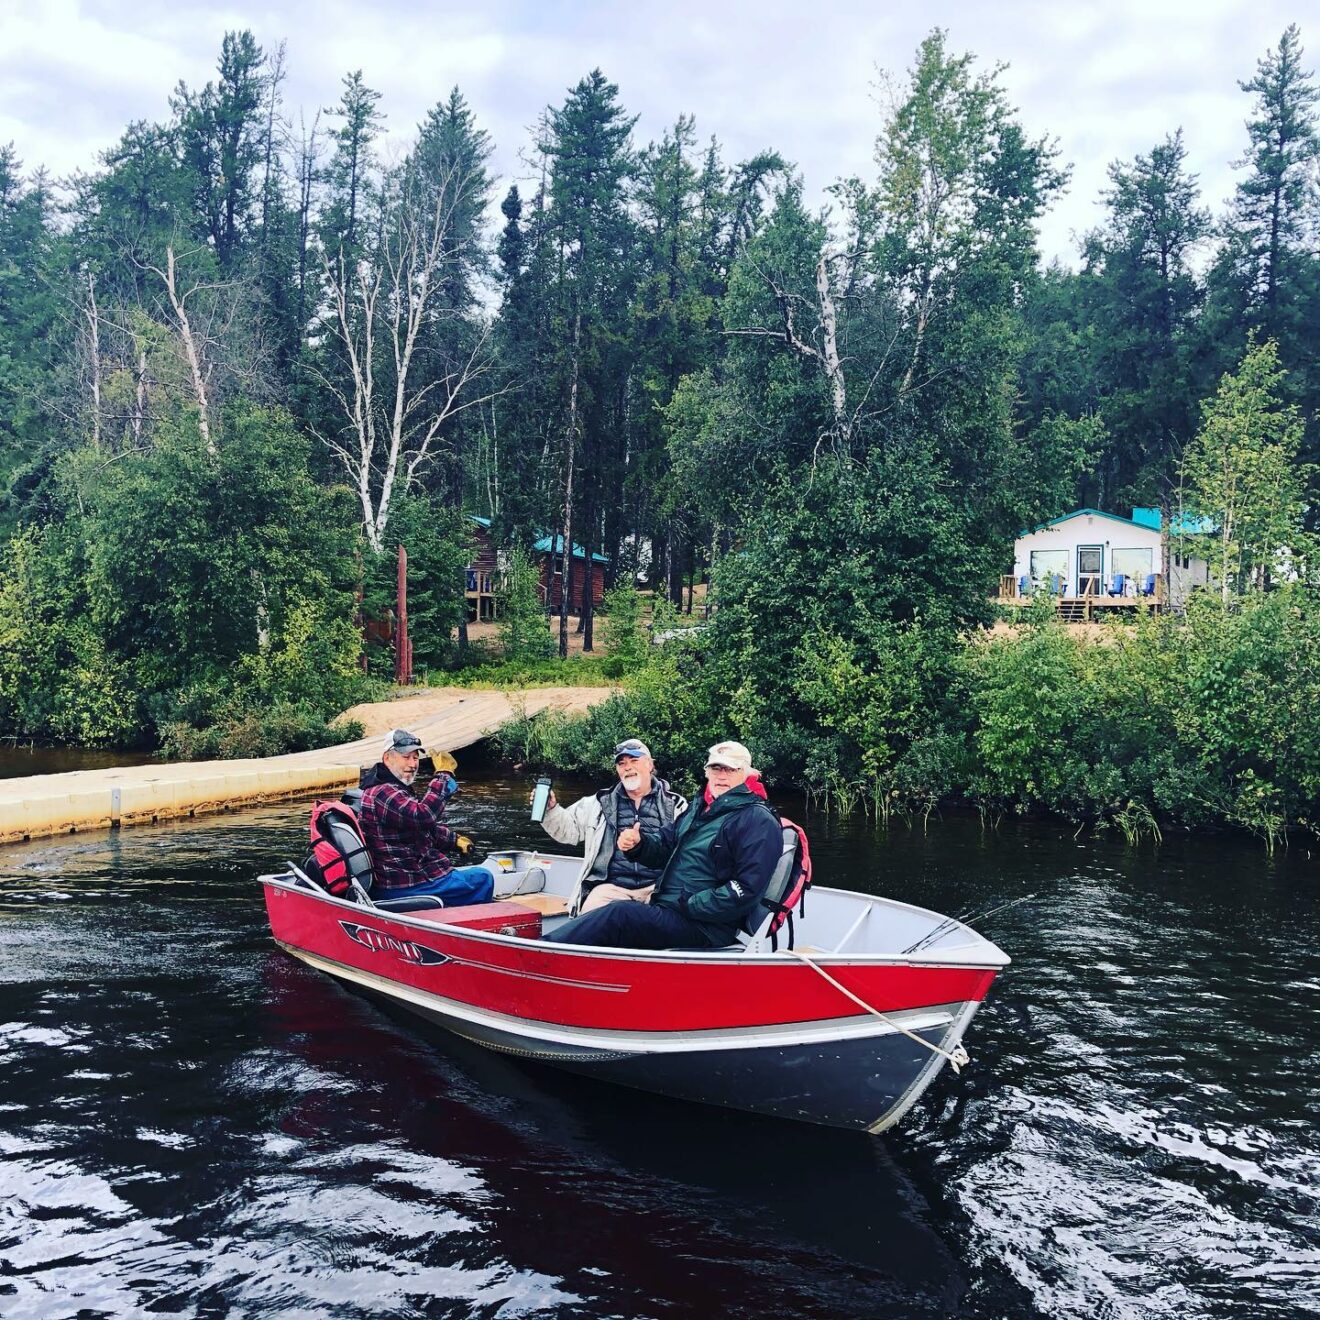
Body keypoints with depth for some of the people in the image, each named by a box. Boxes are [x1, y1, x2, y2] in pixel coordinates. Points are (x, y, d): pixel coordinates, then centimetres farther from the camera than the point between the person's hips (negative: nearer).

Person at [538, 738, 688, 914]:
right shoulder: (601, 803, 20)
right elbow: (568, 829, 19)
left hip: (658, 886, -1)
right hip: (611, 886, 1)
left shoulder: (675, 805, 15)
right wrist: (550, 809, 0)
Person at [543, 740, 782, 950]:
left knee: (618, 916, -25)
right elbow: (664, 847, 22)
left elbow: (747, 889, -18)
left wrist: (688, 906, -18)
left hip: (704, 929, -9)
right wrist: (637, 843, -2)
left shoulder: (758, 821, -10)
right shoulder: (700, 809, 18)